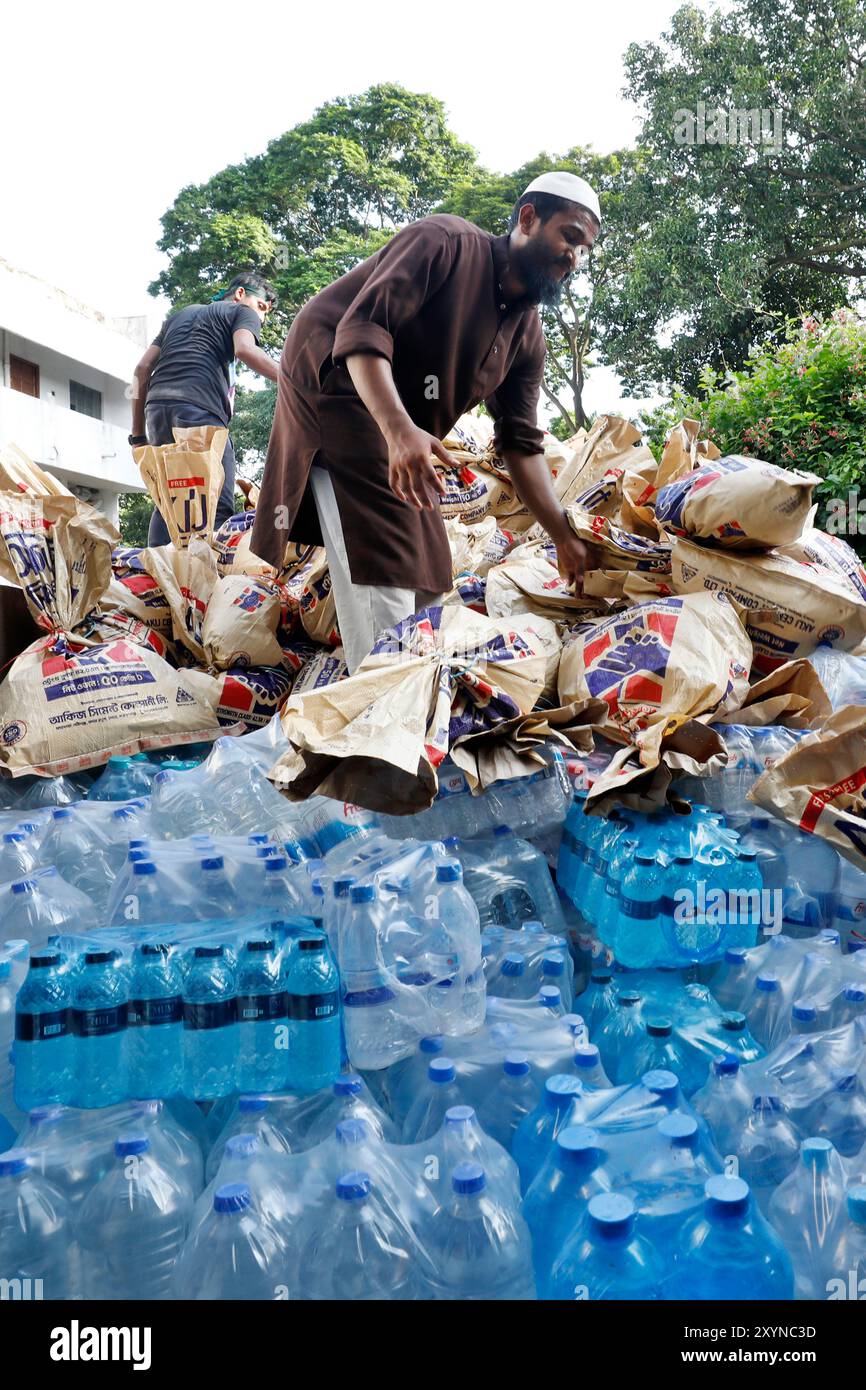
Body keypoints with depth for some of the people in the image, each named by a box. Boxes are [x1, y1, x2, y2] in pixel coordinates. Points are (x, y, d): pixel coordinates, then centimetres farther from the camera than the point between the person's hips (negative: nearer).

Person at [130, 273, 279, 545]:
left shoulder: (180, 315, 35)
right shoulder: (242, 312, 17)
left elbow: (143, 369, 25)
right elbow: (245, 349, -8)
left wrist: (138, 434, 24)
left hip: (156, 409, 7)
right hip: (198, 409, -7)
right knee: (218, 508, -14)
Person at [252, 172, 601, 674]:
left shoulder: (528, 336, 5)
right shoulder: (446, 241, -16)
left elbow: (522, 444, 6)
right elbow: (363, 327, -27)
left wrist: (564, 535, -2)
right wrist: (400, 430, -42)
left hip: (406, 428, 9)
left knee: (425, 576, 8)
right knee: (384, 566, -18)